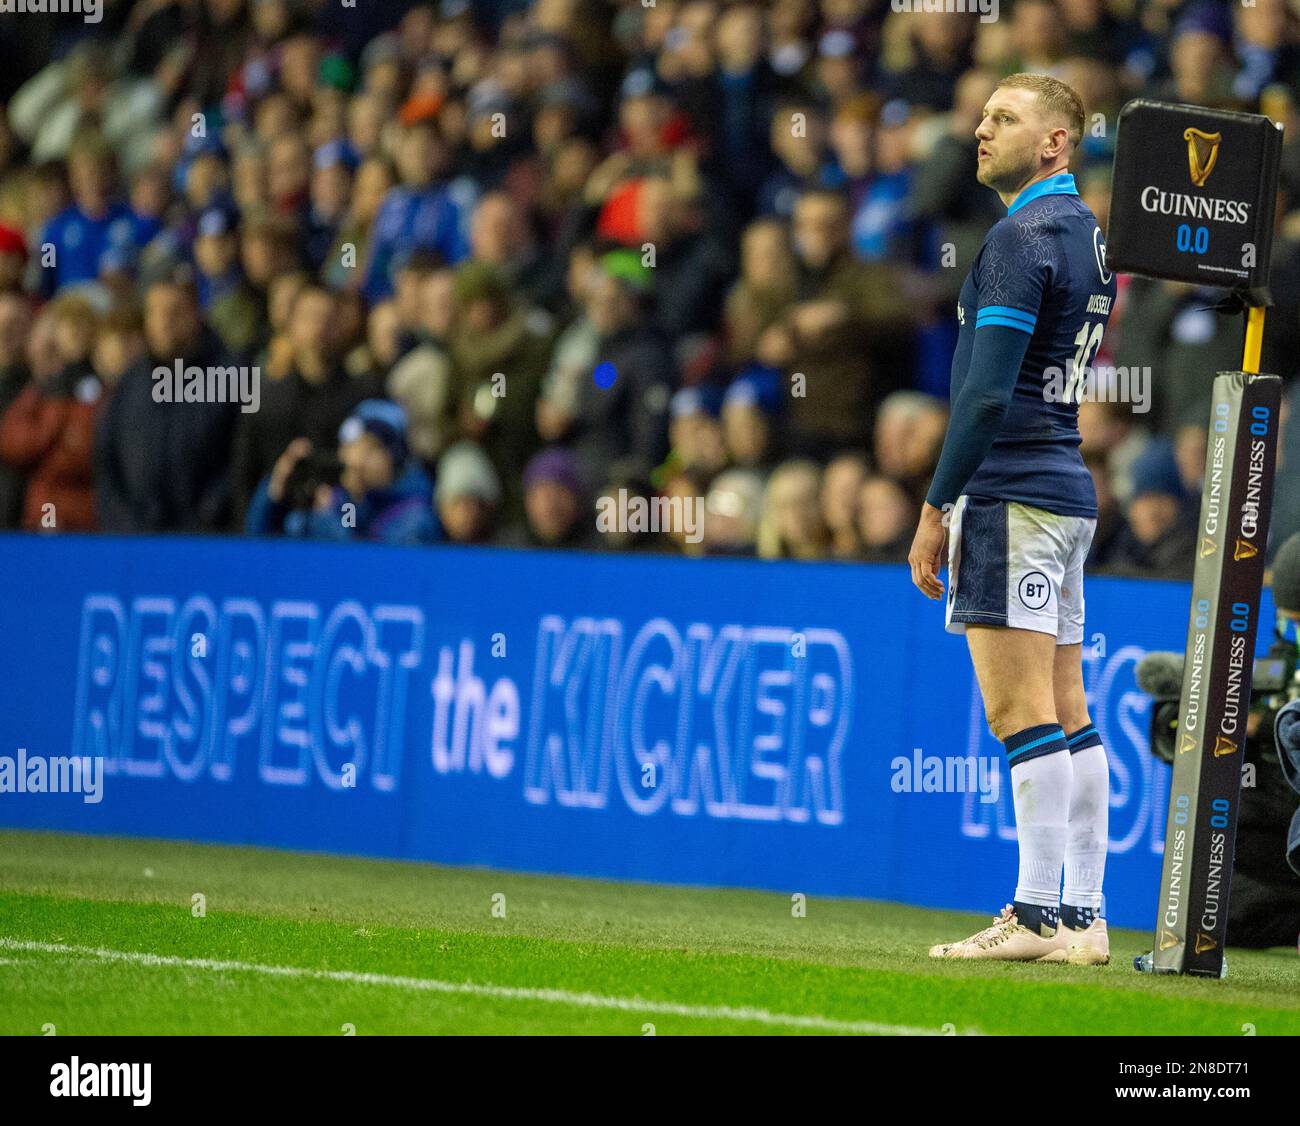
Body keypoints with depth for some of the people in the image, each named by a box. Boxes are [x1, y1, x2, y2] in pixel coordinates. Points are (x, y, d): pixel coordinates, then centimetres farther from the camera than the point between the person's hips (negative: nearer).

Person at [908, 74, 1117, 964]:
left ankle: (1038, 917, -12)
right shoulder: (1085, 233, 17)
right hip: (1067, 489, 10)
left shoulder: (1024, 237, -12)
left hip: (1011, 493, -10)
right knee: (1066, 716, 8)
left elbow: (988, 391, -18)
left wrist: (937, 506, -14)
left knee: (1022, 713, -10)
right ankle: (1083, 920, 8)